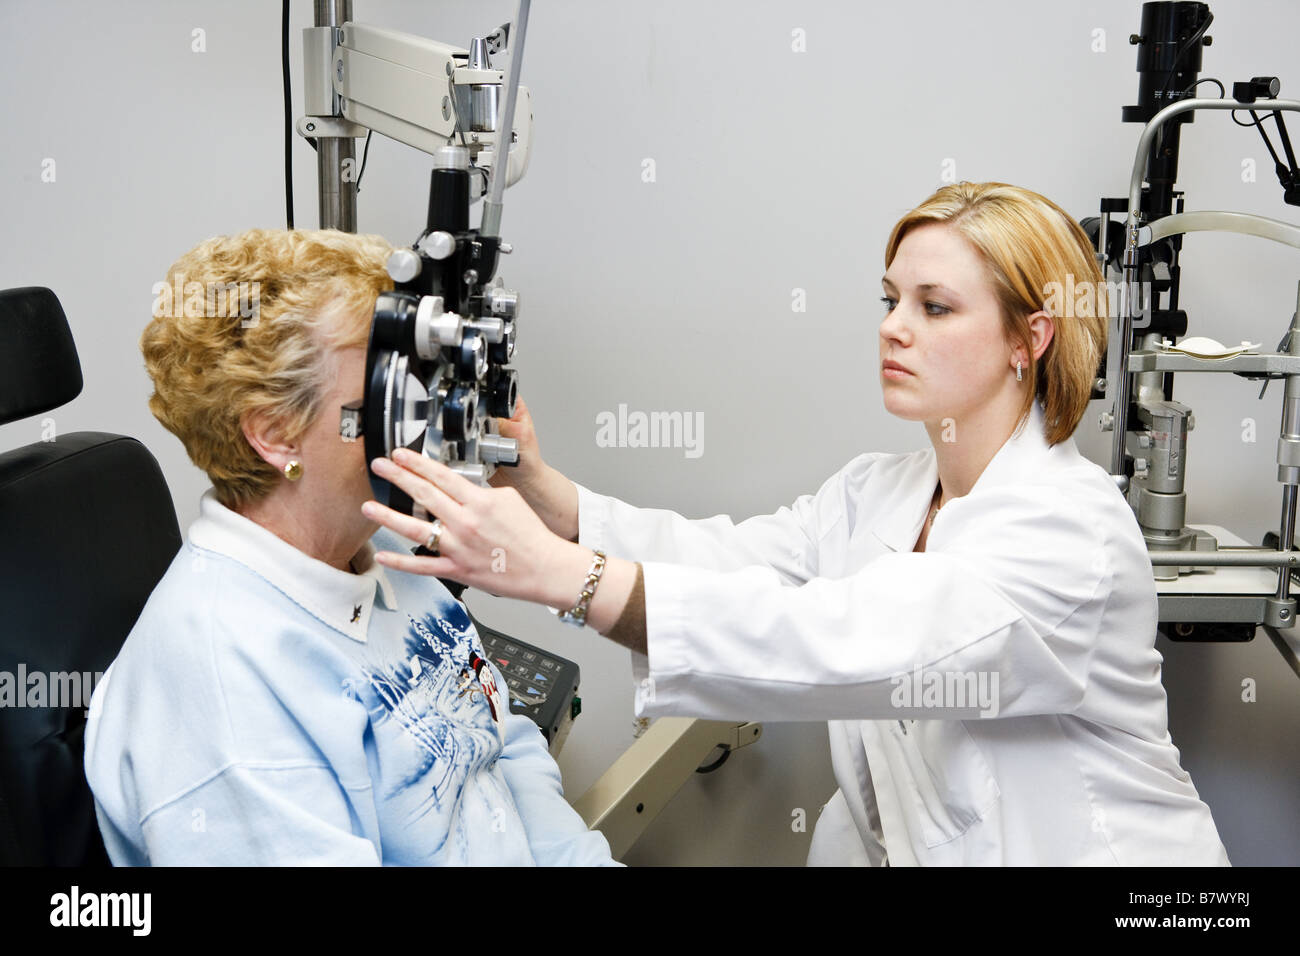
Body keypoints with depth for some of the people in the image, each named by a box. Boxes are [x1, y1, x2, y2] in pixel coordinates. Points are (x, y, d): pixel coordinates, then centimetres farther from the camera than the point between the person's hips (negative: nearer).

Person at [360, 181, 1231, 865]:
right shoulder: (877, 492, 6)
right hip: (892, 849, 6)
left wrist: (562, 575, -42)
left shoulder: (1074, 526, -19)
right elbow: (722, 554, -8)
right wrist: (541, 493, -23)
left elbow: (857, 643, -34)